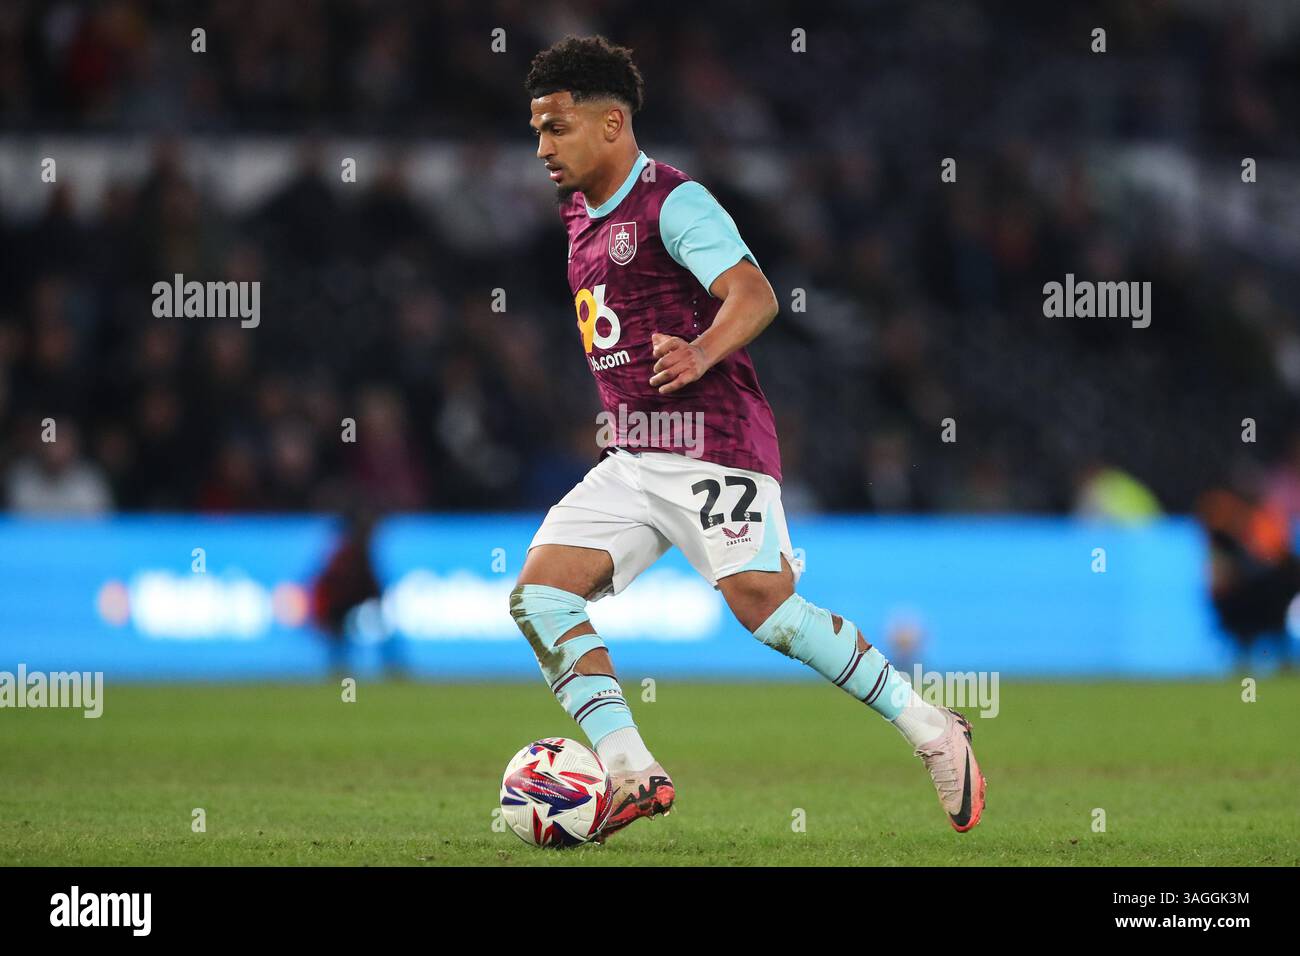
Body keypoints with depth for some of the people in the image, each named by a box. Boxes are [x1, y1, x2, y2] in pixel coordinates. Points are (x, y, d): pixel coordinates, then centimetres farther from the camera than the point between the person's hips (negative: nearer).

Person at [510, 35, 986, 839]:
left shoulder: (672, 201, -9)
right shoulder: (581, 215, 17)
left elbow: (754, 295, -23)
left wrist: (699, 356, -40)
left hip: (711, 446, -9)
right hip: (630, 458, 9)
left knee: (766, 607, -19)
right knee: (537, 597, -7)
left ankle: (932, 731, -5)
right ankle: (634, 778, -10)